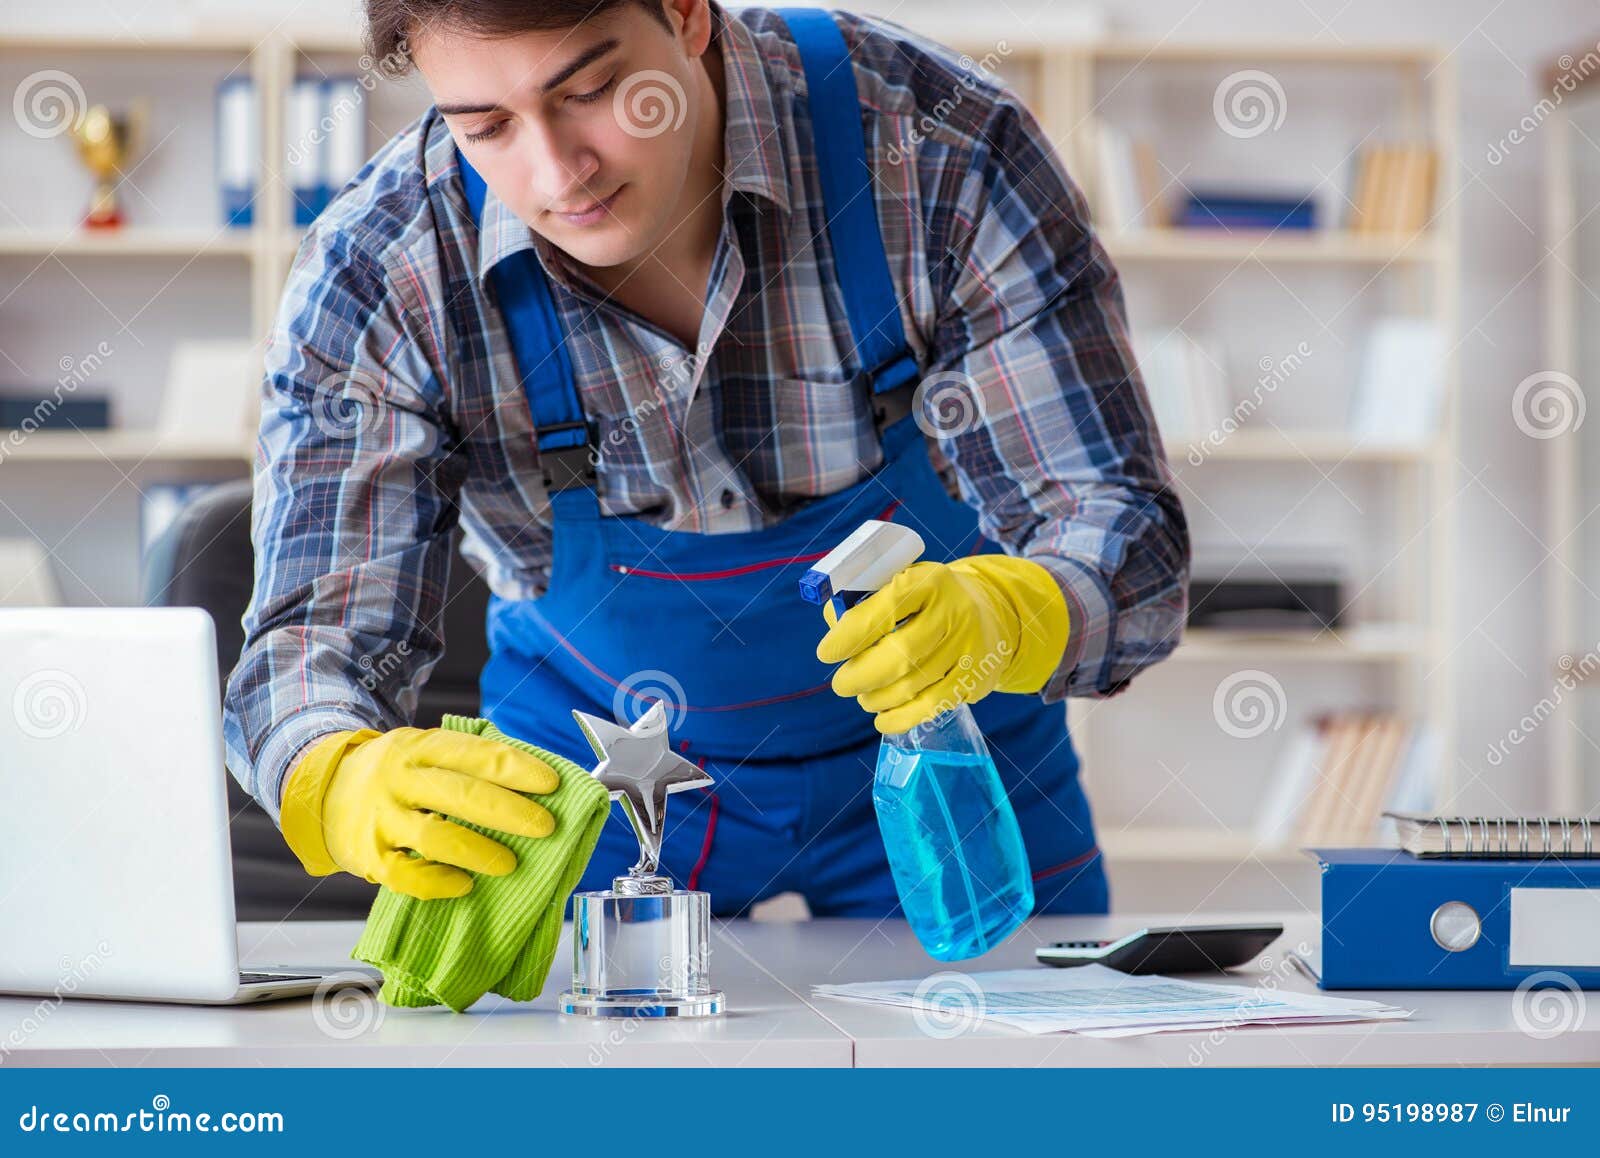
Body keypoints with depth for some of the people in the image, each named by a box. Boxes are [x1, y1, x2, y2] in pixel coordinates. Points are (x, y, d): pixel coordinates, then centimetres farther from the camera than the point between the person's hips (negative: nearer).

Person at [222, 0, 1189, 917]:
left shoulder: (943, 149, -28)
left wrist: (999, 619, -52)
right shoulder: (374, 277, -26)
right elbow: (315, 637, -27)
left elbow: (1127, 533, -27)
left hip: (940, 758, -3)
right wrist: (347, 786, -53)